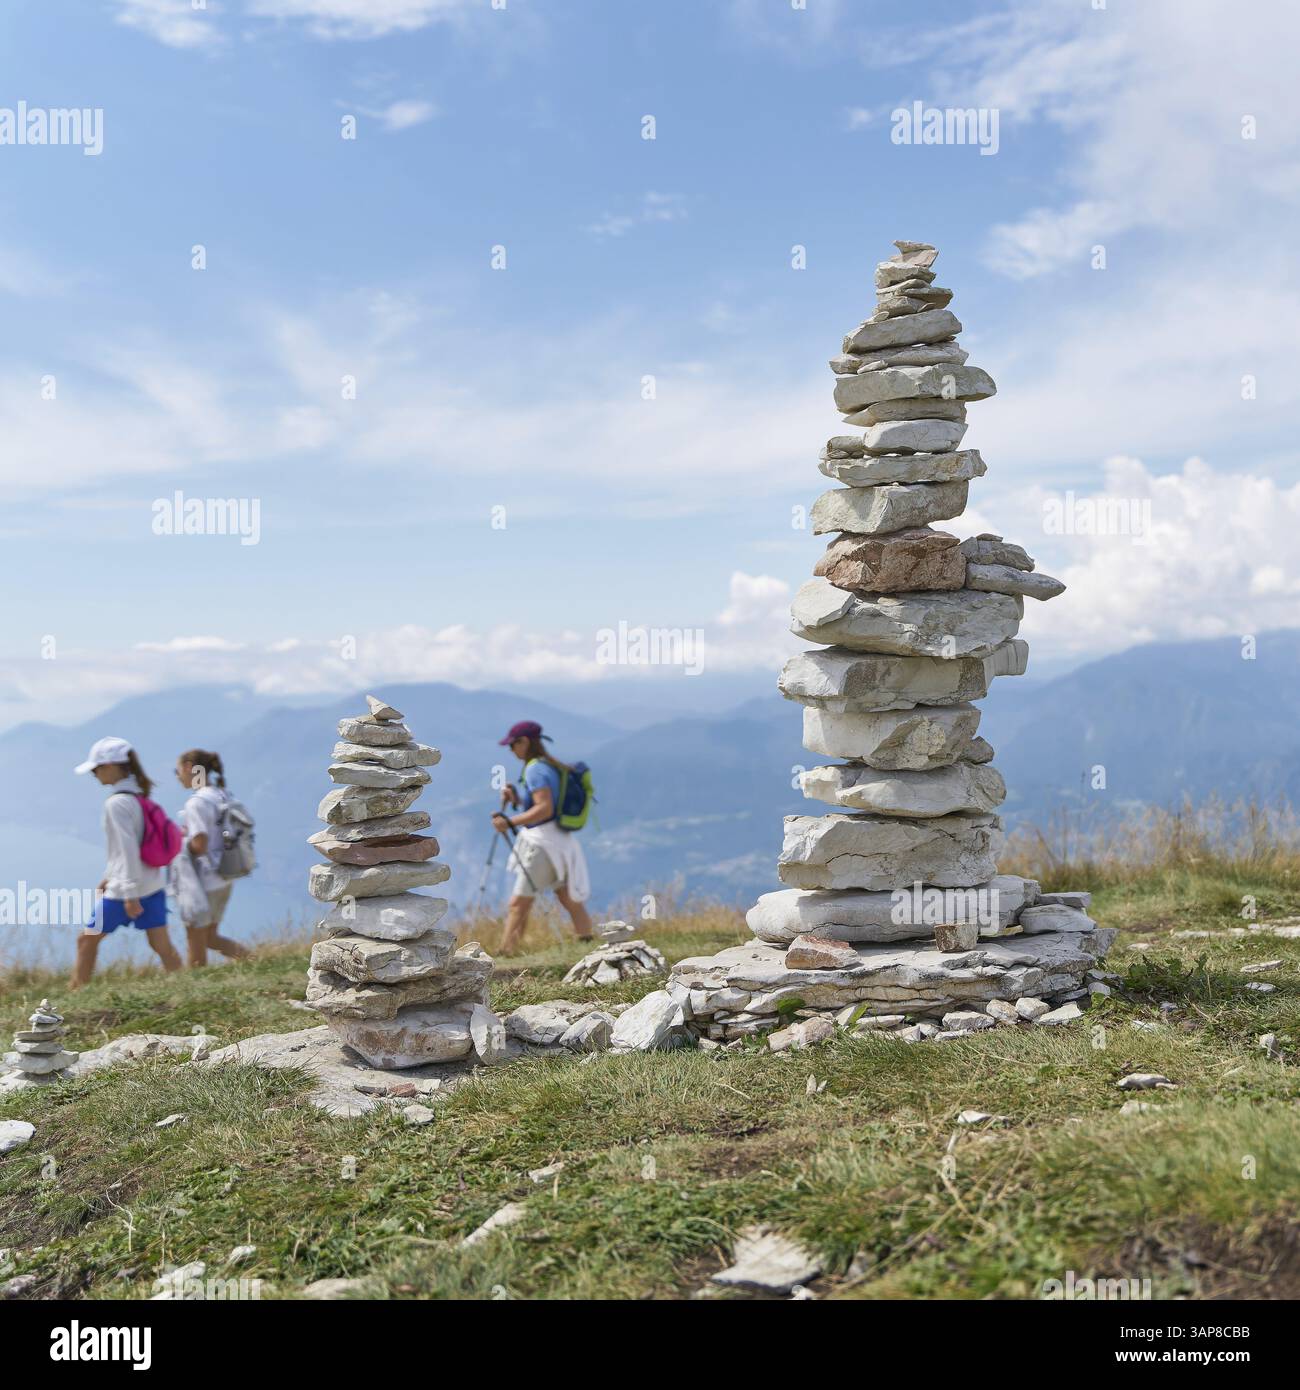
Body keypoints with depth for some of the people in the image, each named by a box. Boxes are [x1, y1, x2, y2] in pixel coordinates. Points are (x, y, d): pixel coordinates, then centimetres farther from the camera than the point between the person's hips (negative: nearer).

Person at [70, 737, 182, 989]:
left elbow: (128, 849, -21)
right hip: (153, 885, 8)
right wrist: (110, 876, 26)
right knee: (161, 945, 7)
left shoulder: (116, 803, -17)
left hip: (126, 890, -8)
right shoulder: (139, 795, 9)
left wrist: (130, 894, -21)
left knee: (87, 939, 11)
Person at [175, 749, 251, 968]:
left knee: (196, 946, 7)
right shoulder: (222, 796, 7)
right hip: (222, 881, 9)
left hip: (202, 883, -9)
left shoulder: (197, 803, -19)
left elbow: (199, 845, -24)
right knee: (210, 938, 19)